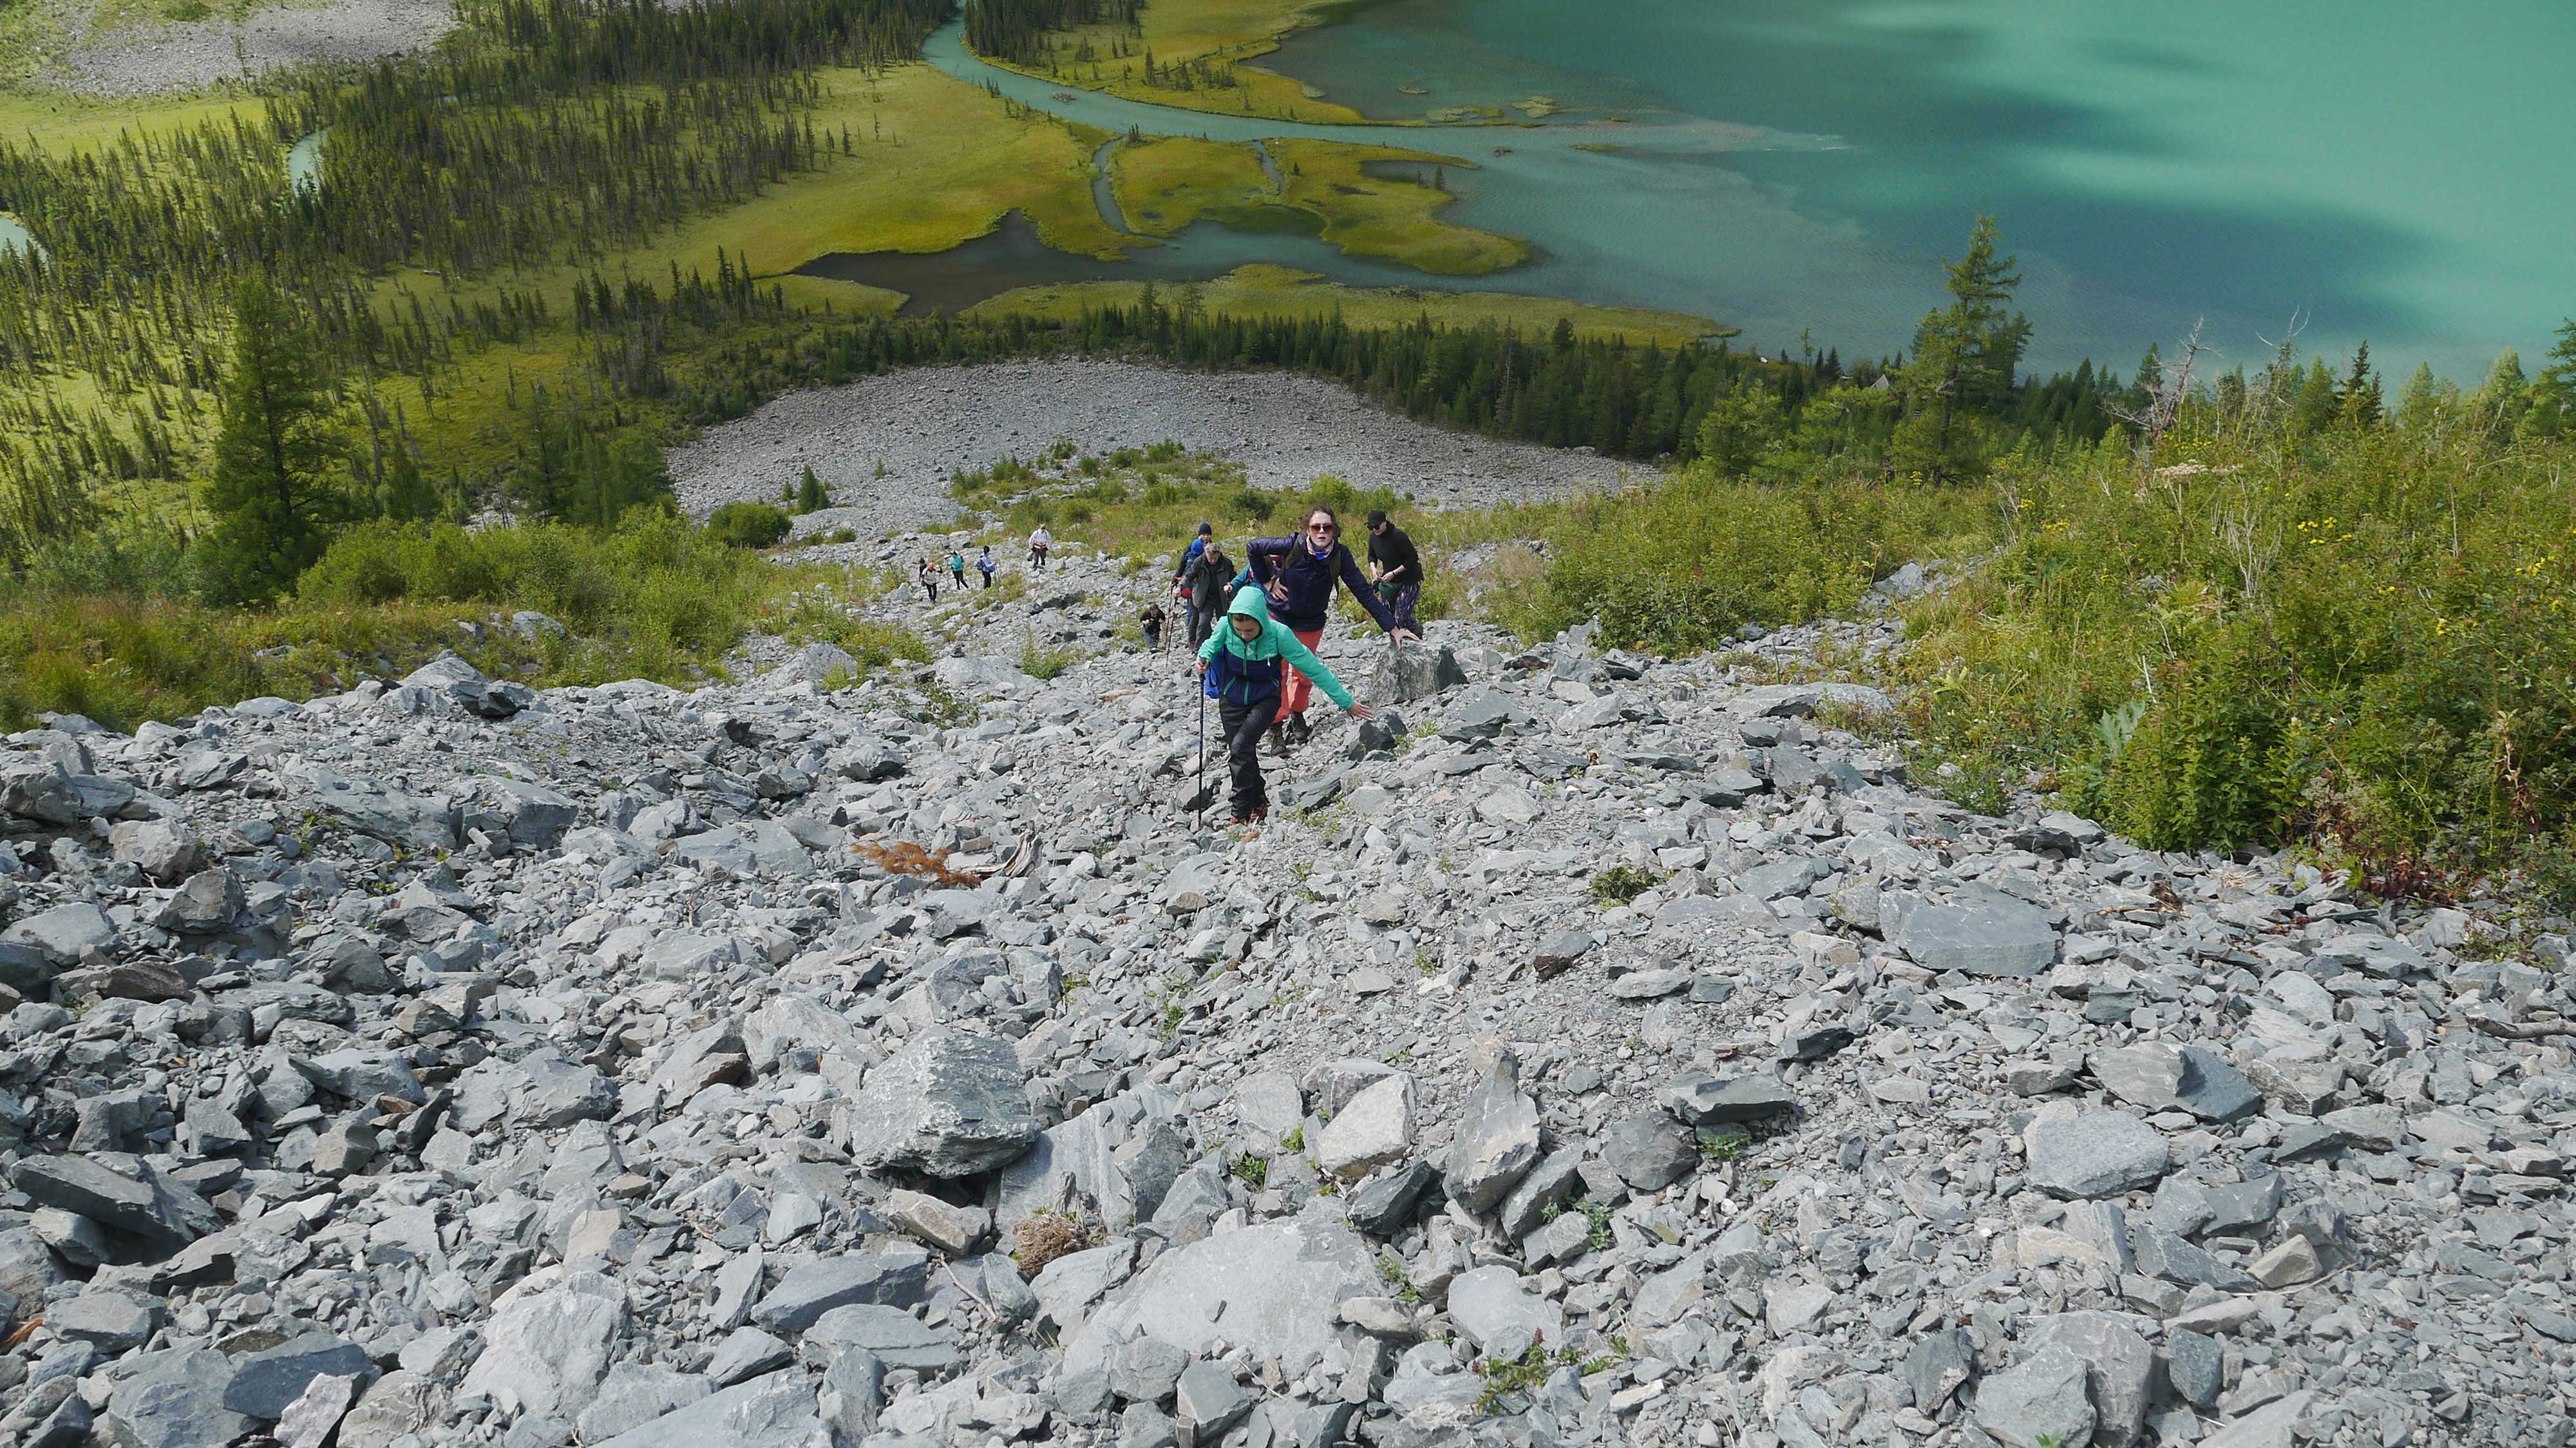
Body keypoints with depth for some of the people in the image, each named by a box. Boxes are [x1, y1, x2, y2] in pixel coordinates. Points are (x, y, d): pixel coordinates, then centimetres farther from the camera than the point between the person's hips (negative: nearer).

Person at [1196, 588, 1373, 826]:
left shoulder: (1278, 634, -28)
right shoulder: (1226, 627, -22)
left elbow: (1313, 668, -21)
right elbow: (1211, 645, 1)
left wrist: (1346, 702, -18)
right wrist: (1204, 658, -24)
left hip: (1265, 698, -3)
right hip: (1232, 697, 3)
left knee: (1241, 745, -22)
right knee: (1240, 754, 7)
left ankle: (1241, 812, -11)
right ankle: (1259, 802, 31)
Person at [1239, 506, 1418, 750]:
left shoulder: (1340, 555, -18)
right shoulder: (1293, 546, -23)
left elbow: (1364, 592, -17)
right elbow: (1253, 547, -8)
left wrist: (1392, 628, -22)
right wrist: (1268, 582, -9)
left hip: (1311, 623, 2)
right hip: (1279, 616, -2)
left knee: (1304, 674, 10)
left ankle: (1297, 716, 35)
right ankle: (1277, 730, 2)